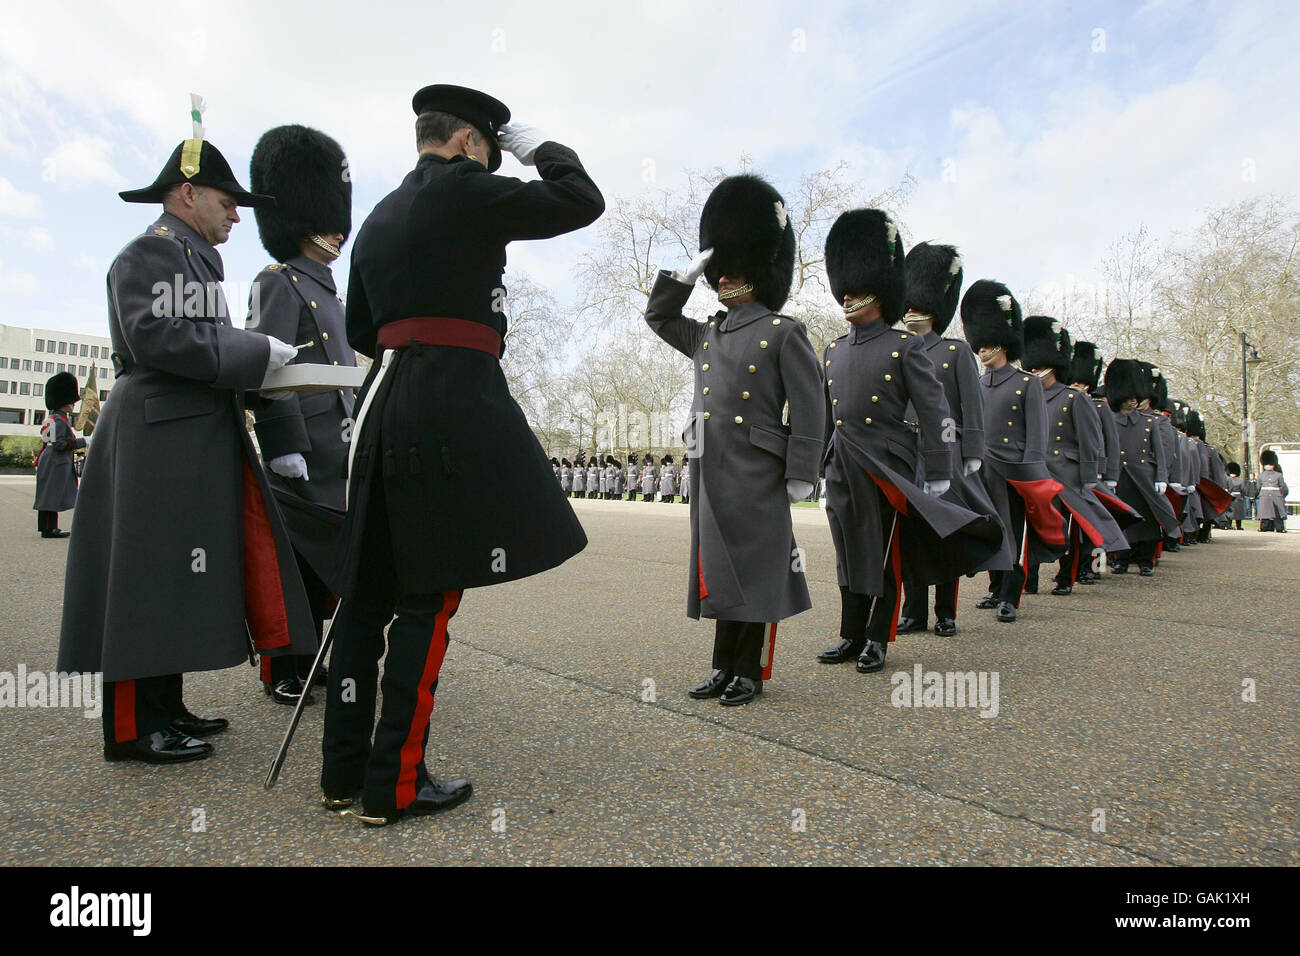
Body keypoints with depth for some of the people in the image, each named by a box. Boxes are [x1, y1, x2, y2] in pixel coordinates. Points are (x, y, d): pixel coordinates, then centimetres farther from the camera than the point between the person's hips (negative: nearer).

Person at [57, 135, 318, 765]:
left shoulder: (194, 259, 24)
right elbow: (152, 336, -20)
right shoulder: (151, 251, -6)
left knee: (182, 574, 11)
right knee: (152, 572, -6)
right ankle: (135, 727, 2)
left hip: (200, 439, 10)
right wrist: (255, 352, -18)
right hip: (161, 437, -10)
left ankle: (165, 708, 20)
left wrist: (258, 368, 12)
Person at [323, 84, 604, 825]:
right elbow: (582, 202, 1)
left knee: (370, 590, 9)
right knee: (431, 596, -4)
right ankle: (396, 784, 4)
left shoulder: (379, 217, 22)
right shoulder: (462, 189, -2)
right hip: (454, 408, -8)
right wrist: (539, 146, 17)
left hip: (385, 404, 9)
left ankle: (344, 770, 18)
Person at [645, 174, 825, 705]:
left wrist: (801, 473, -11)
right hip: (709, 471, 6)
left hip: (755, 473, -6)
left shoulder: (783, 333, -2)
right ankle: (725, 667, 21)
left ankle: (749, 672, 14)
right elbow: (658, 318, 30)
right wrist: (685, 275, 14)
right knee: (719, 570, 11)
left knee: (753, 572, 2)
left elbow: (809, 406, -6)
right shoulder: (706, 335, 16)